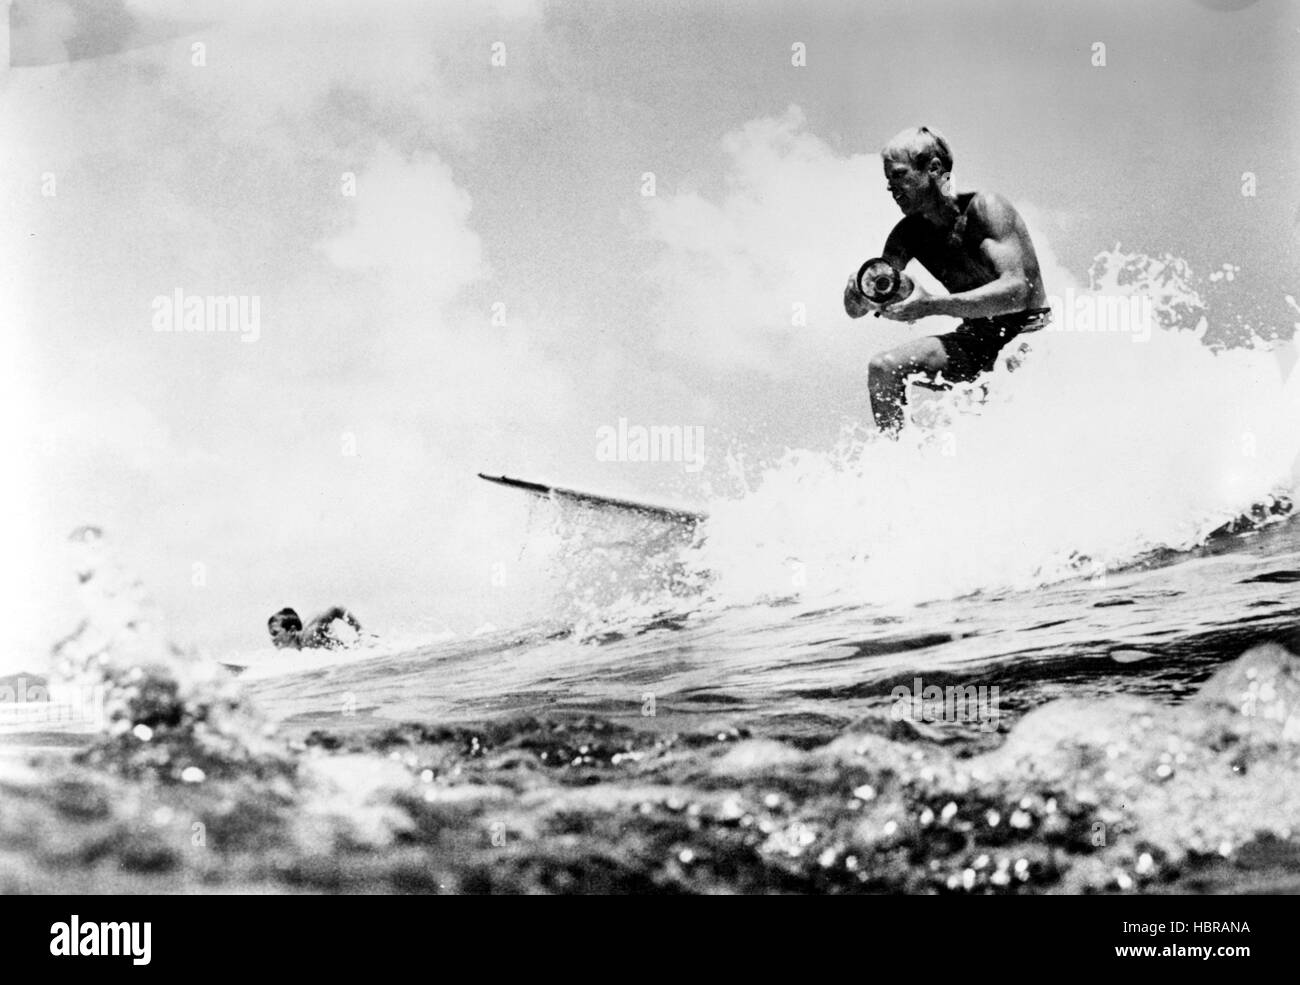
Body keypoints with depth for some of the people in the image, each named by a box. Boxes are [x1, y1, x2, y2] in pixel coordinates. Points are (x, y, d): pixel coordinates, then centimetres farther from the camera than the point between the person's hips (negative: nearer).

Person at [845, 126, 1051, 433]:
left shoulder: (984, 209, -18)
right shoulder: (909, 233, 0)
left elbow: (1015, 290, -32)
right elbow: (856, 309, -1)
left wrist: (933, 306, -41)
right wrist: (860, 294, -28)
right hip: (977, 340, 5)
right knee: (883, 368, -12)